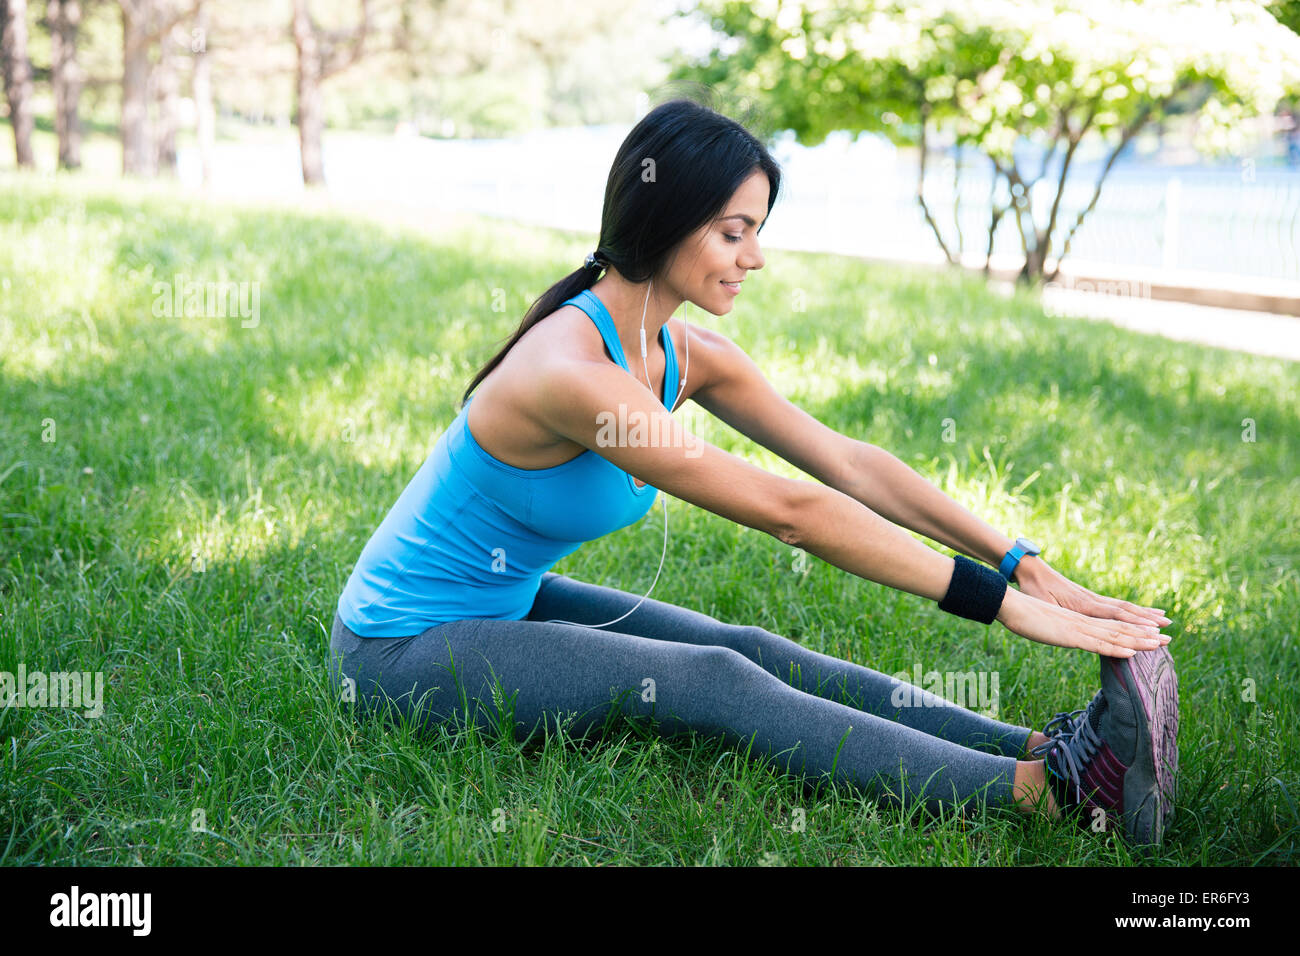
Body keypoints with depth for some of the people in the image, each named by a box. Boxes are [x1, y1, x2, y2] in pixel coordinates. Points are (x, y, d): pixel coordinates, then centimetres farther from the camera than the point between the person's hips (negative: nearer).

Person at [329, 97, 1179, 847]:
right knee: (714, 683, -23)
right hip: (402, 651, -8)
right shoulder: (573, 372, -30)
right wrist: (1001, 603, -27)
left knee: (750, 650, -10)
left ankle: (1045, 746, -17)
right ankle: (1049, 789, -28)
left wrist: (1025, 565, -10)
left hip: (505, 602, 8)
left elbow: (852, 465, -4)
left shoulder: (687, 355, -3)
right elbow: (789, 511, -30)